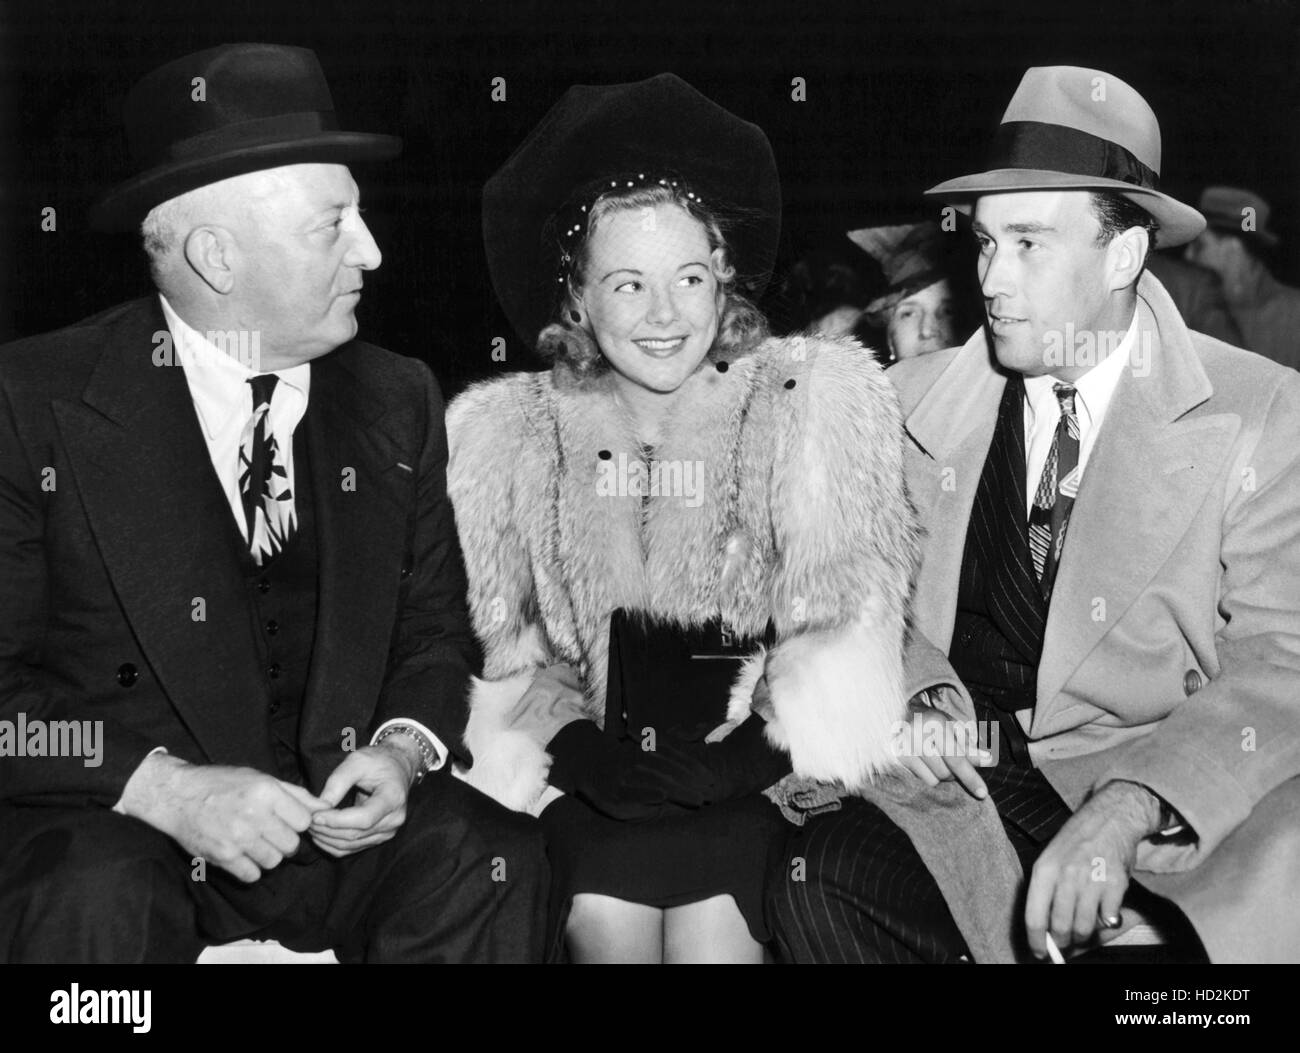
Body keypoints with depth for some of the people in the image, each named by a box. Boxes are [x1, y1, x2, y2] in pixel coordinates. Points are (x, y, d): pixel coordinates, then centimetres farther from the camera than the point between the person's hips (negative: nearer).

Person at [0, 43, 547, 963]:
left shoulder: (397, 403, 8)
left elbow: (435, 629, 13)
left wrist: (404, 748, -8)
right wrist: (163, 787, -22)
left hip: (336, 806, 3)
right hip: (105, 823, -3)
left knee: (492, 861, -23)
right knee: (91, 903, -34)